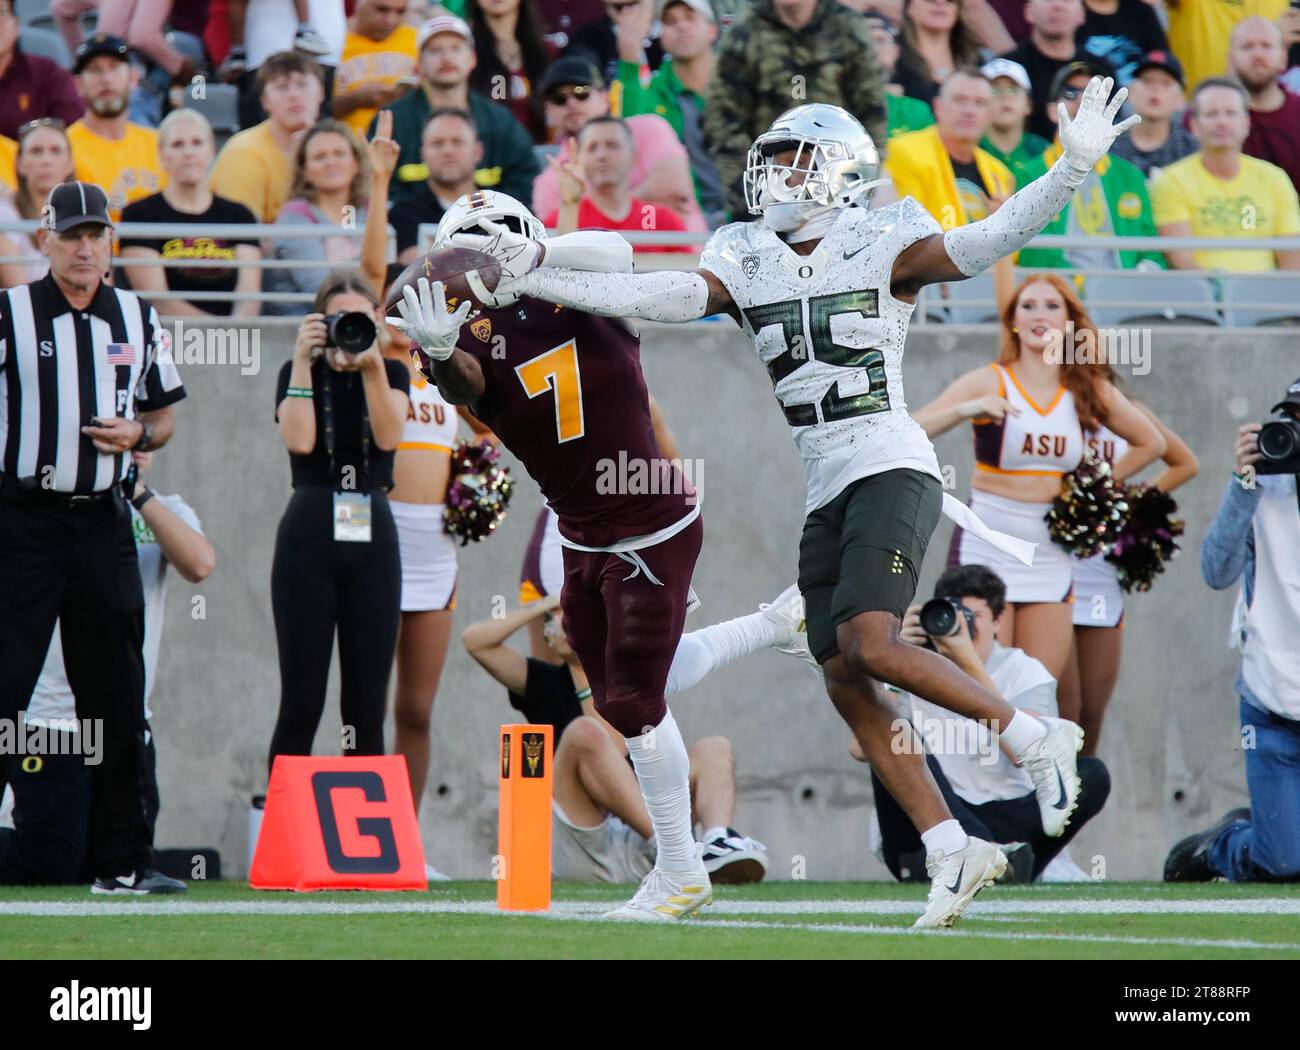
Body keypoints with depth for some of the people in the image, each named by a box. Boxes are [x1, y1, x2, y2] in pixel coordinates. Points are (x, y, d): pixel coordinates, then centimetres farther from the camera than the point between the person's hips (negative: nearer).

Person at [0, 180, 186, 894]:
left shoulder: (138, 320, 11)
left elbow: (164, 416, 19)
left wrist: (136, 434, -3)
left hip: (102, 521, 4)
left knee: (117, 697, 7)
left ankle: (120, 860, 15)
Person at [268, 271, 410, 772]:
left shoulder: (393, 373, 10)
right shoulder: (299, 373, 6)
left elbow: (389, 436, -9)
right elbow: (299, 440, -13)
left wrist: (372, 367, -19)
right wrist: (304, 359, -13)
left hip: (372, 537, 2)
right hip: (310, 534, -2)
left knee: (368, 700, 1)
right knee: (302, 698, -5)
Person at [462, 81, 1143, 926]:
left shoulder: (882, 248, -2)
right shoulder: (745, 262, 10)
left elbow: (987, 243, -13)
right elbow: (661, 296, 0)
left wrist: (1074, 168, -25)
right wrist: (535, 280, -11)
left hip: (892, 467, -6)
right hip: (826, 492, 6)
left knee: (869, 645, -25)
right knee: (847, 685, -1)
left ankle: (1034, 737, -9)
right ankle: (952, 852, 3)